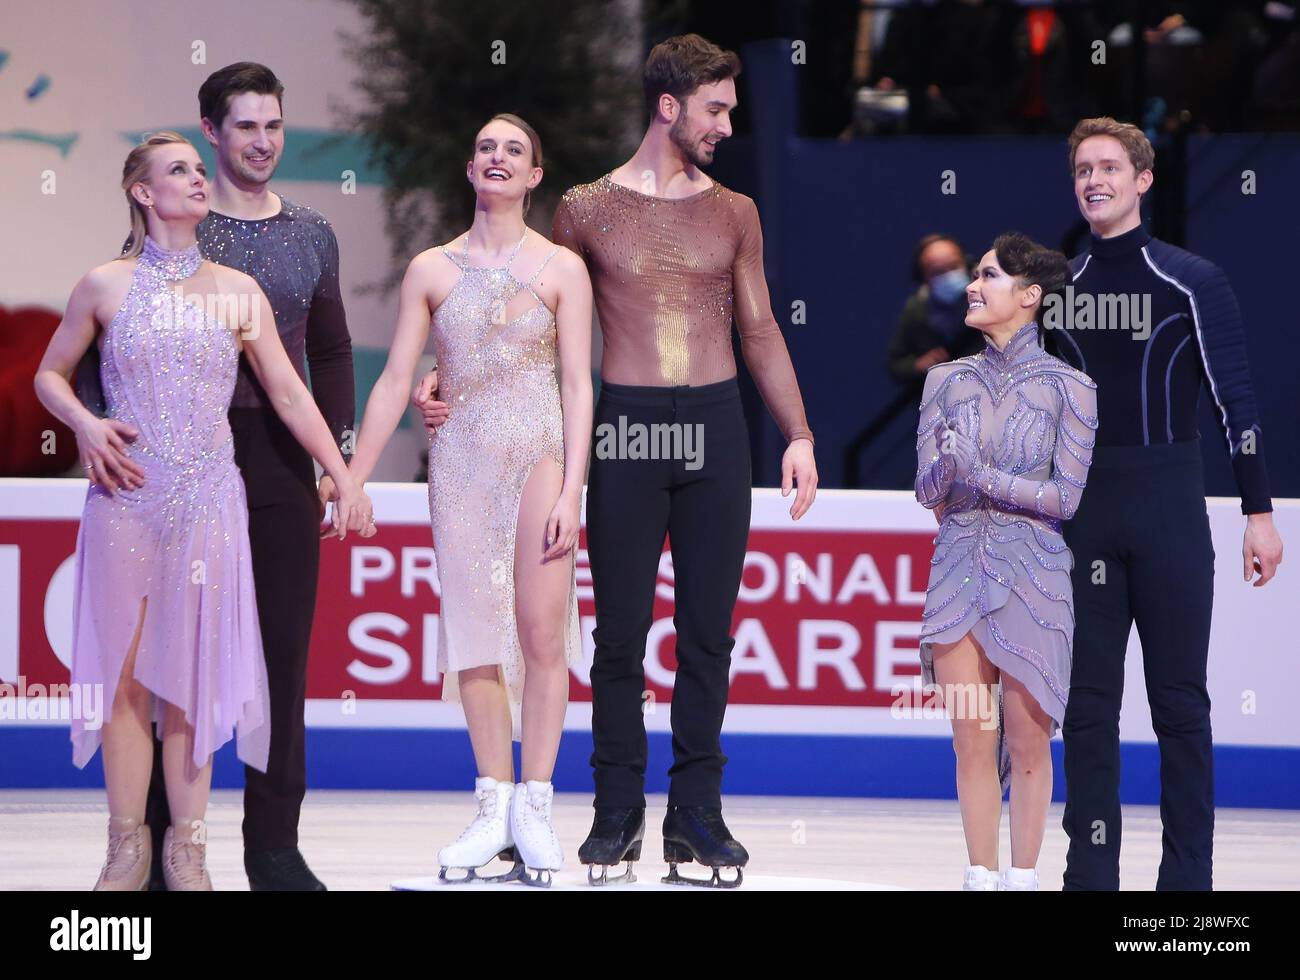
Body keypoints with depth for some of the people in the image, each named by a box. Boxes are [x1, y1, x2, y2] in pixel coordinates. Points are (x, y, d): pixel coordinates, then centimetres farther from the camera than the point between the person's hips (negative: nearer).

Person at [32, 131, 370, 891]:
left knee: (194, 671, 0)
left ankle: (187, 847, 7)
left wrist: (346, 480, 4)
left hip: (207, 498, 1)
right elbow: (51, 374, 13)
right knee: (125, 671, 0)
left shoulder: (237, 291, 7)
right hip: (126, 495, -1)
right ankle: (129, 846, 7)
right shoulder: (105, 287, 4)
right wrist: (85, 424, -6)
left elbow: (290, 395, 8)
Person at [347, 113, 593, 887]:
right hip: (462, 462, 2)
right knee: (475, 631, 1)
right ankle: (495, 807, 7)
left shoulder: (561, 268, 2)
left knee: (541, 631, -5)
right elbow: (395, 380, 8)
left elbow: (577, 384, -1)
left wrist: (570, 490, -9)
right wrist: (352, 480, 4)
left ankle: (536, 808, 1)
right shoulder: (432, 270, 7)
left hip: (540, 455, -2)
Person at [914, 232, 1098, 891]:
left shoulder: (1067, 387, -3)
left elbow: (1068, 496, -7)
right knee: (973, 740, 4)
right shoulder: (948, 381, 8)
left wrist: (982, 476, -16)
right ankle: (981, 878, 11)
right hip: (958, 571, 3)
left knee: (1027, 742, 1)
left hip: (1032, 579, -3)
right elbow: (927, 490, 3)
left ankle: (1022, 879, 10)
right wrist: (947, 469, -19)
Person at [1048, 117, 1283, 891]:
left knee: (1179, 703, -1)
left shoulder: (1192, 283, -2)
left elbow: (1238, 402, -3)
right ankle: (1091, 871, 8)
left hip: (1170, 514, -4)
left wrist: (1260, 512, -9)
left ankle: (1189, 875, 2)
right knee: (1088, 706, 4)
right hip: (1081, 516, 4)